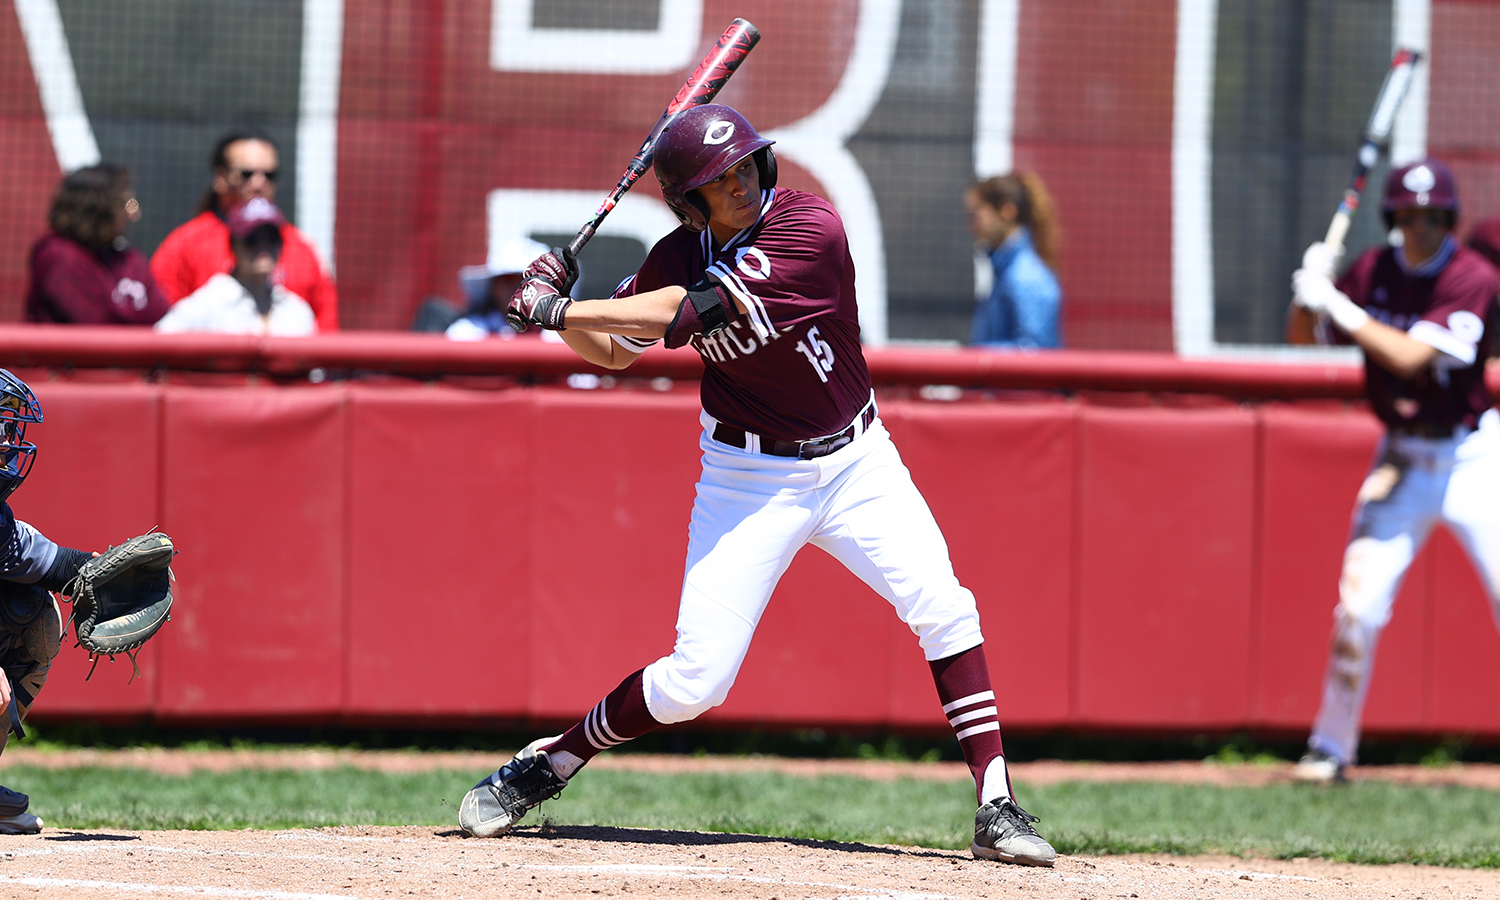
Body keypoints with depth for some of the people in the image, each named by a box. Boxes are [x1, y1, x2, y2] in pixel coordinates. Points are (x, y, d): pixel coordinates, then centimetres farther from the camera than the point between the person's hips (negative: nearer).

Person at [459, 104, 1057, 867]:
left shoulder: (812, 230, -21)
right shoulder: (677, 258, -6)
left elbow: (699, 307, -28)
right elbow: (613, 351, 9)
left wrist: (561, 310, -27)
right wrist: (561, 309, -13)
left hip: (855, 462, -1)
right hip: (750, 480, 1)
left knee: (942, 608, -17)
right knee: (695, 681, -7)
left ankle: (995, 808, -12)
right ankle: (544, 766, 13)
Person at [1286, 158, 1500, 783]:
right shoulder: (1373, 272, 1)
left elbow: (1412, 357, -24)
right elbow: (1302, 336, 10)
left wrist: (1341, 307, -24)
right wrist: (1310, 291, -11)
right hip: (1401, 461, 3)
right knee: (1358, 603, -5)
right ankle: (1331, 748, 6)